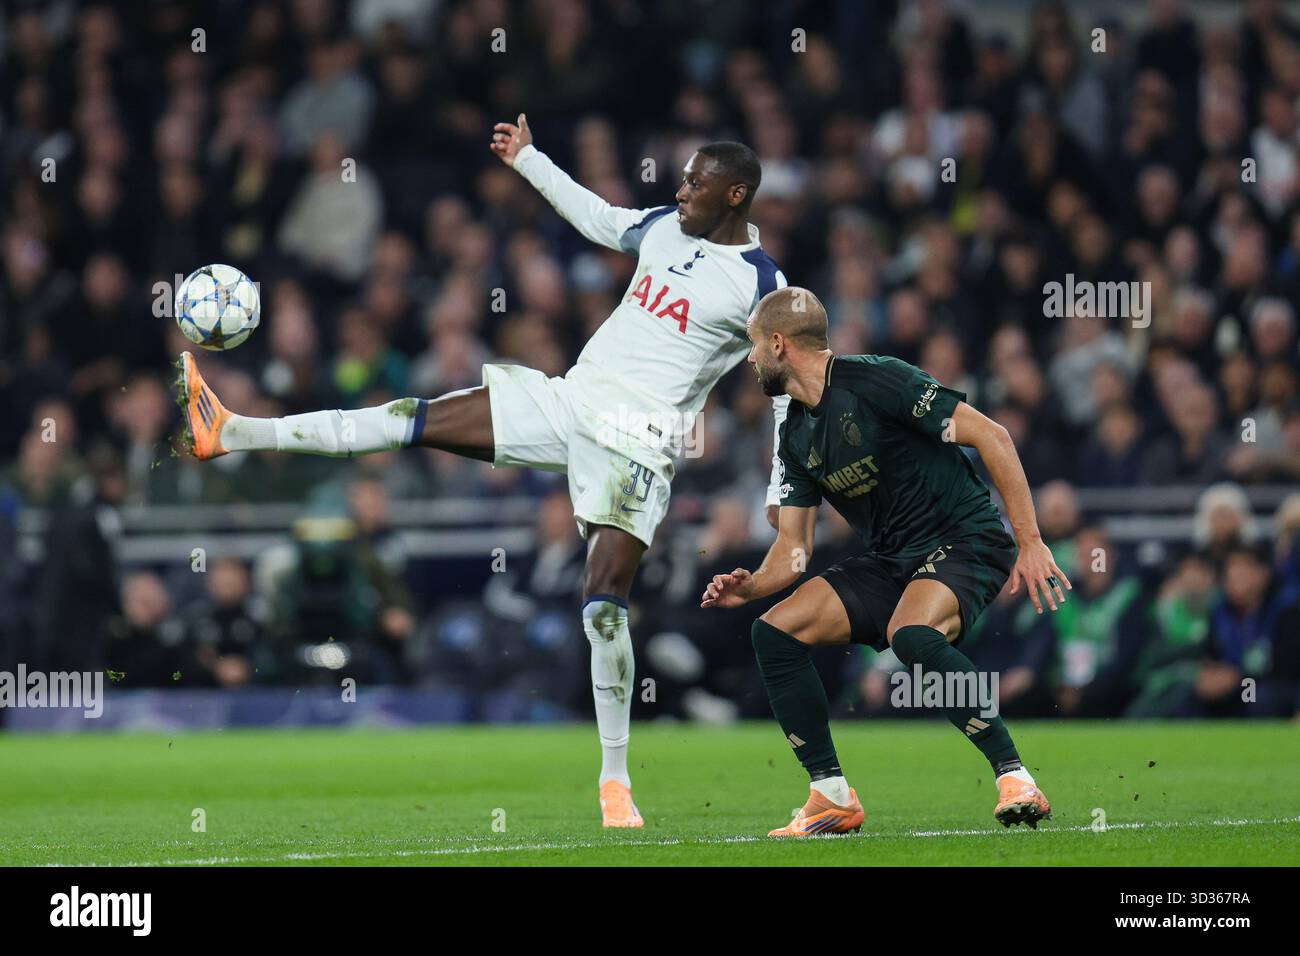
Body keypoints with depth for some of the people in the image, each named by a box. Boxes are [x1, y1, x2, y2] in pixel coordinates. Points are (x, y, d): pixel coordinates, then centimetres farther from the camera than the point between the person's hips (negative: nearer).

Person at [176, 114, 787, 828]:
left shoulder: (762, 287, -9)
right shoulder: (664, 226, 10)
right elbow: (597, 218, 31)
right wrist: (528, 160, 37)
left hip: (635, 440, -6)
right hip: (569, 398, 6)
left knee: (604, 599, -15)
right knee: (418, 420, -1)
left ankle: (615, 779, -5)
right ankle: (232, 434, 1)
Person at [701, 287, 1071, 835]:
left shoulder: (875, 381, -16)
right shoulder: (796, 435, 10)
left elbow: (992, 437, -17)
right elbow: (793, 548, 10)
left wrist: (1031, 543, -21)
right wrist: (751, 587, -13)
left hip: (965, 543, -8)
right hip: (890, 563, 8)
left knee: (911, 636, -37)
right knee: (775, 634, -8)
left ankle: (1015, 781, -30)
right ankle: (833, 797, -1)